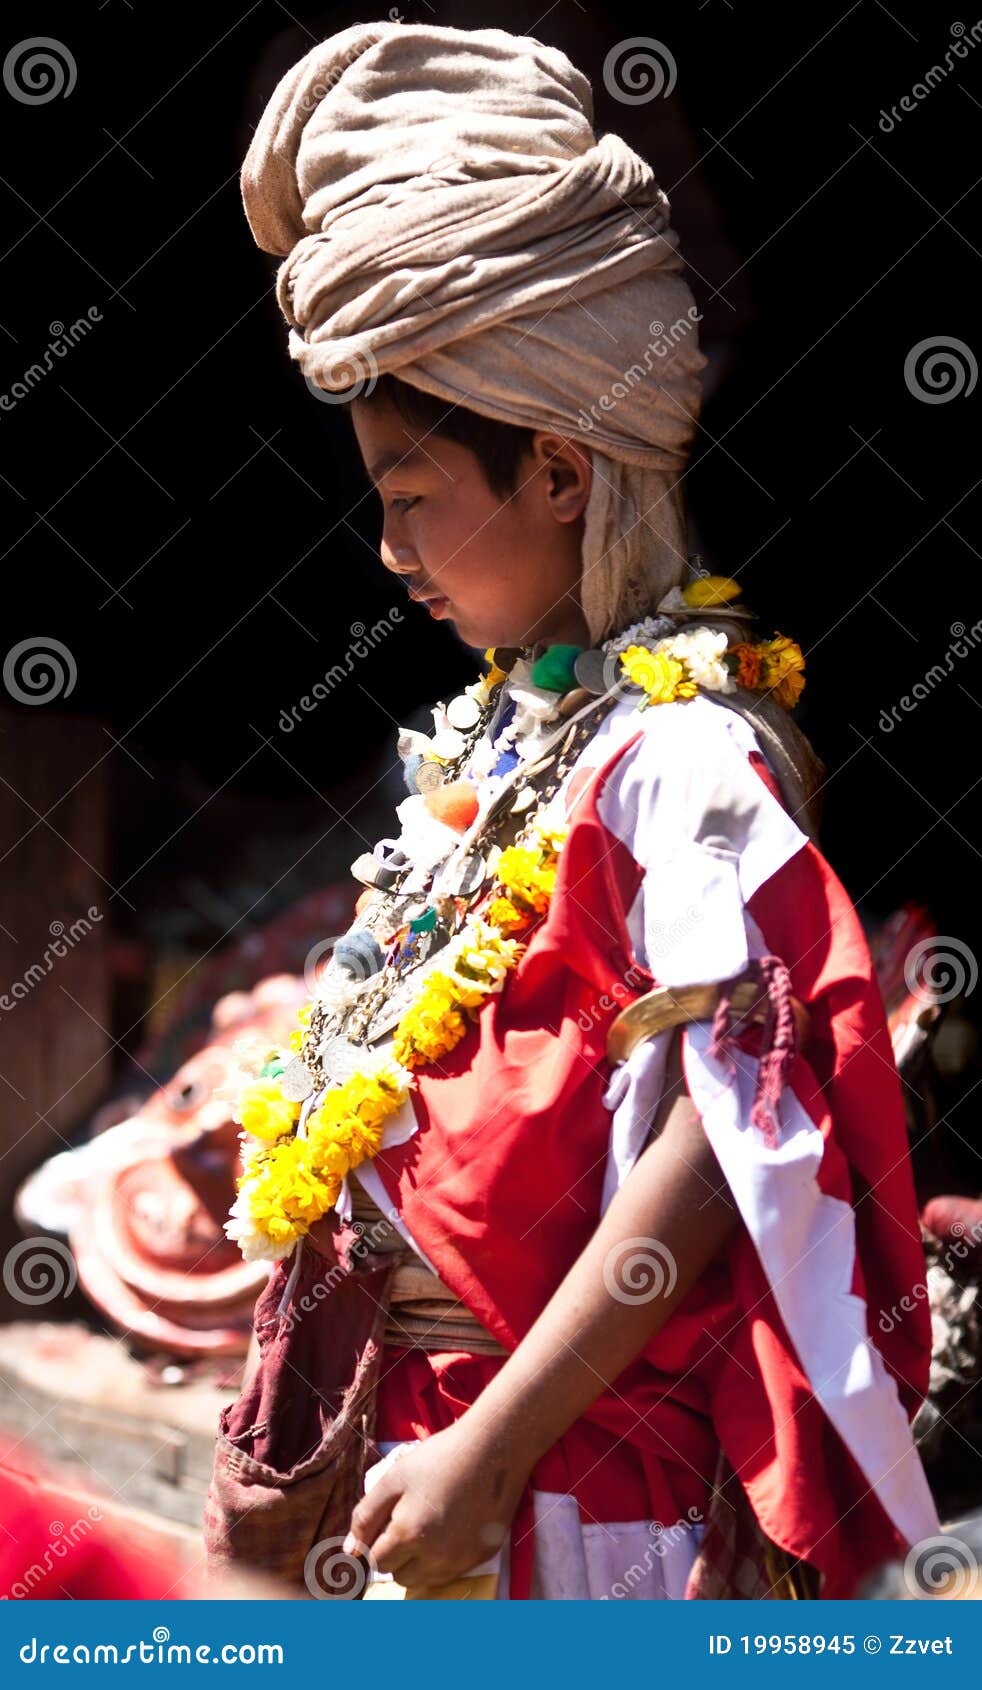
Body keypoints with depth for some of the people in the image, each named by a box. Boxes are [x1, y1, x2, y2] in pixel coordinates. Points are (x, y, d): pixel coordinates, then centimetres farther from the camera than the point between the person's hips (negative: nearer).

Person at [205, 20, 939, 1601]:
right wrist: (334, 1420, 15)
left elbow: (726, 1135, -21)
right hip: (444, 1437, 8)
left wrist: (492, 1447, -22)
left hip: (590, 1472, -8)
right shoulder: (492, 738, 11)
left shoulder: (680, 754, -14)